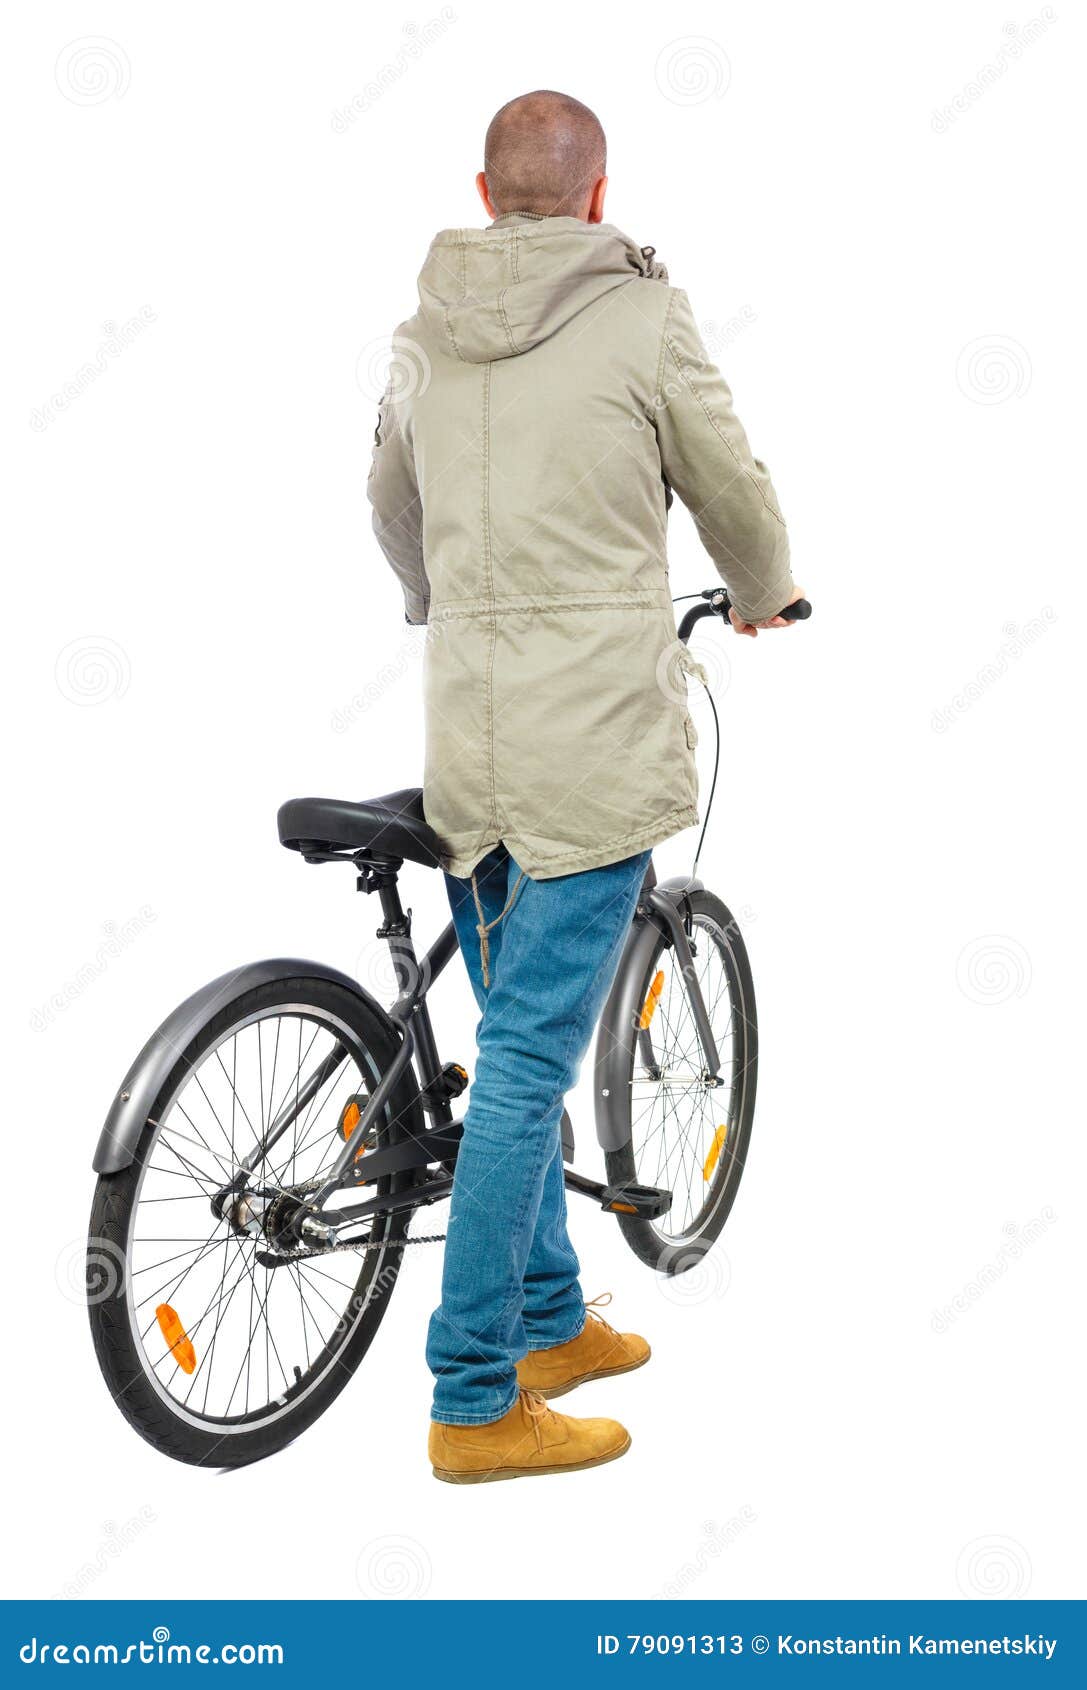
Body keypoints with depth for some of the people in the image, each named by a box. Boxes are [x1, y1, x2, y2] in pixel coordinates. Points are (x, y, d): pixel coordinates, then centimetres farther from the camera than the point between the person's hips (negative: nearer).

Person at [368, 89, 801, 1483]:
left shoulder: (423, 332, 9)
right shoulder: (642, 319, -8)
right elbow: (736, 499, 3)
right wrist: (762, 597, 26)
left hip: (466, 738, 6)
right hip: (593, 740, -6)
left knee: (524, 1038, 19)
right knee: (530, 1055, -4)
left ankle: (548, 1323, 30)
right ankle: (475, 1405, 2)